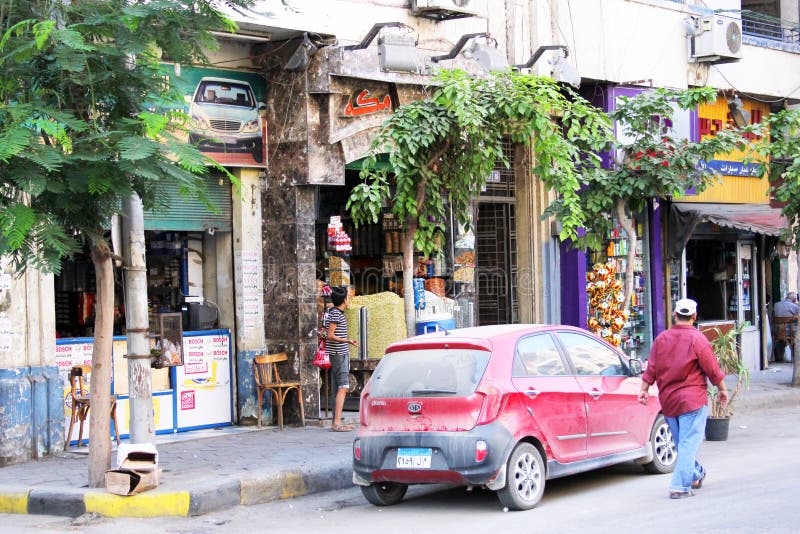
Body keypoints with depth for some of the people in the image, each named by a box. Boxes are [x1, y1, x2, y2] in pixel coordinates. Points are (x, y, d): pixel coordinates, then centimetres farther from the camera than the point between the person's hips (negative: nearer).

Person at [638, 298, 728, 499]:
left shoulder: (661, 339, 4)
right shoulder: (697, 339, -10)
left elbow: (651, 368, 6)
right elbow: (713, 370, -6)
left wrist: (644, 389, 15)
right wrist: (722, 390, 8)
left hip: (667, 400, 5)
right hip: (692, 399, -5)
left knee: (681, 442, 19)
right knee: (689, 443, -5)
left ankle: (696, 475, 35)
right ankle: (680, 486, -12)